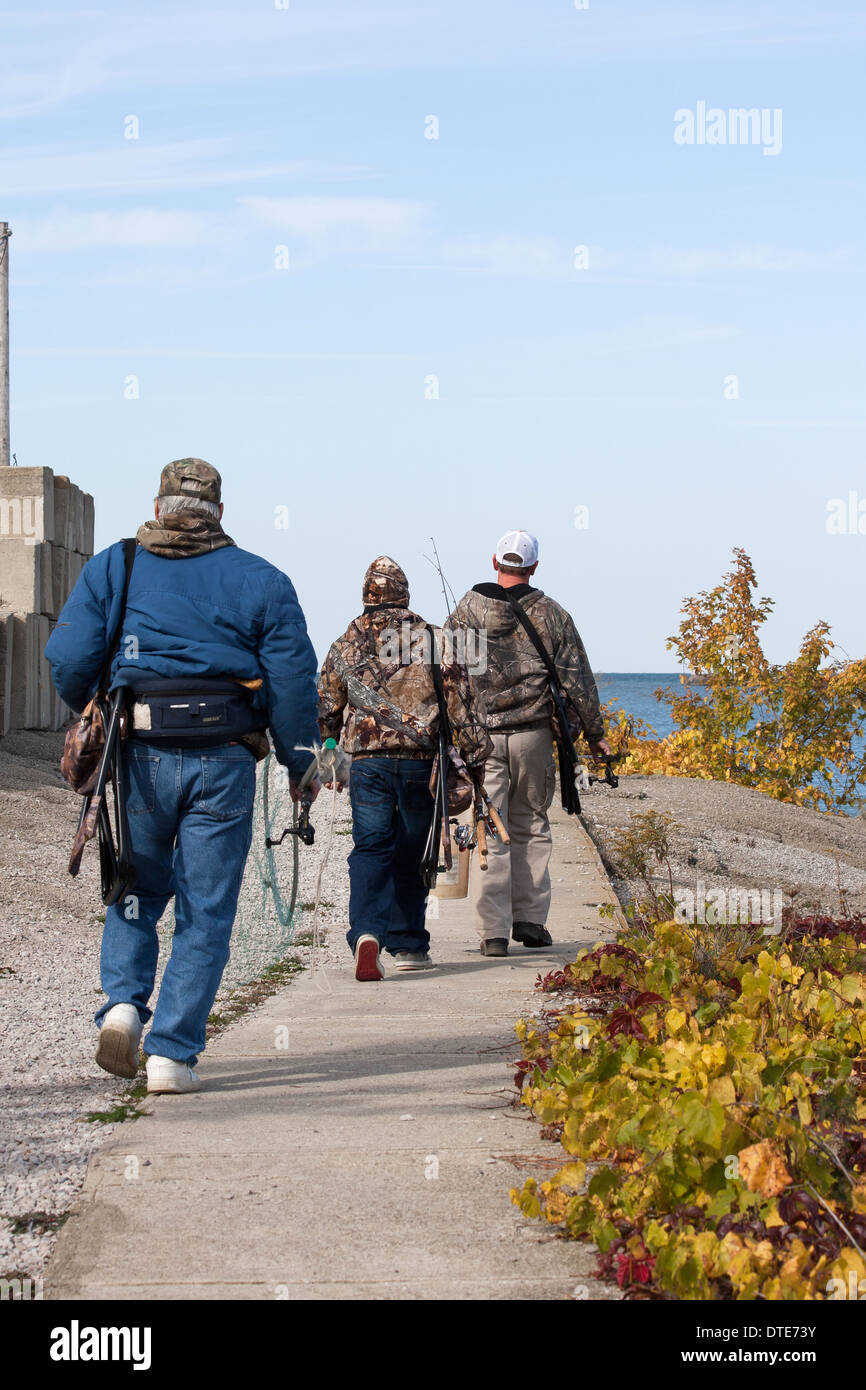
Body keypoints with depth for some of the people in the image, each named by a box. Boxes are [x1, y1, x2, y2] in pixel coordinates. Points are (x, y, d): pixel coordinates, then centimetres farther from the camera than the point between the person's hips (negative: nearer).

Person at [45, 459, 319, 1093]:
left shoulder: (110, 568, 7)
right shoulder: (261, 581, 6)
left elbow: (68, 660, 1)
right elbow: (293, 680, 1)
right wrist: (300, 766, 11)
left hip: (138, 757, 1)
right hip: (224, 763, -1)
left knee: (135, 894, 19)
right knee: (205, 912, 5)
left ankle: (123, 1002, -3)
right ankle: (172, 1053, 1)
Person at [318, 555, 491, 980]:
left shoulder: (346, 645, 7)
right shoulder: (432, 640, 3)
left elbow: (326, 710, 14)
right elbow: (459, 702, -2)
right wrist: (475, 755, 2)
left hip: (367, 760, 0)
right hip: (421, 760, 0)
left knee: (370, 849, -2)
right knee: (412, 853, 11)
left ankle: (367, 934, -25)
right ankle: (408, 945, 18)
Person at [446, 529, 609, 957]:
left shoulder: (466, 611, 0)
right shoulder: (551, 615, 0)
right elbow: (578, 680, 2)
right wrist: (594, 733, 12)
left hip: (478, 737, 0)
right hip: (533, 735, 1)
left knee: (488, 833, 0)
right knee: (530, 826, 15)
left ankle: (492, 932, -2)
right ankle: (530, 918, 15)